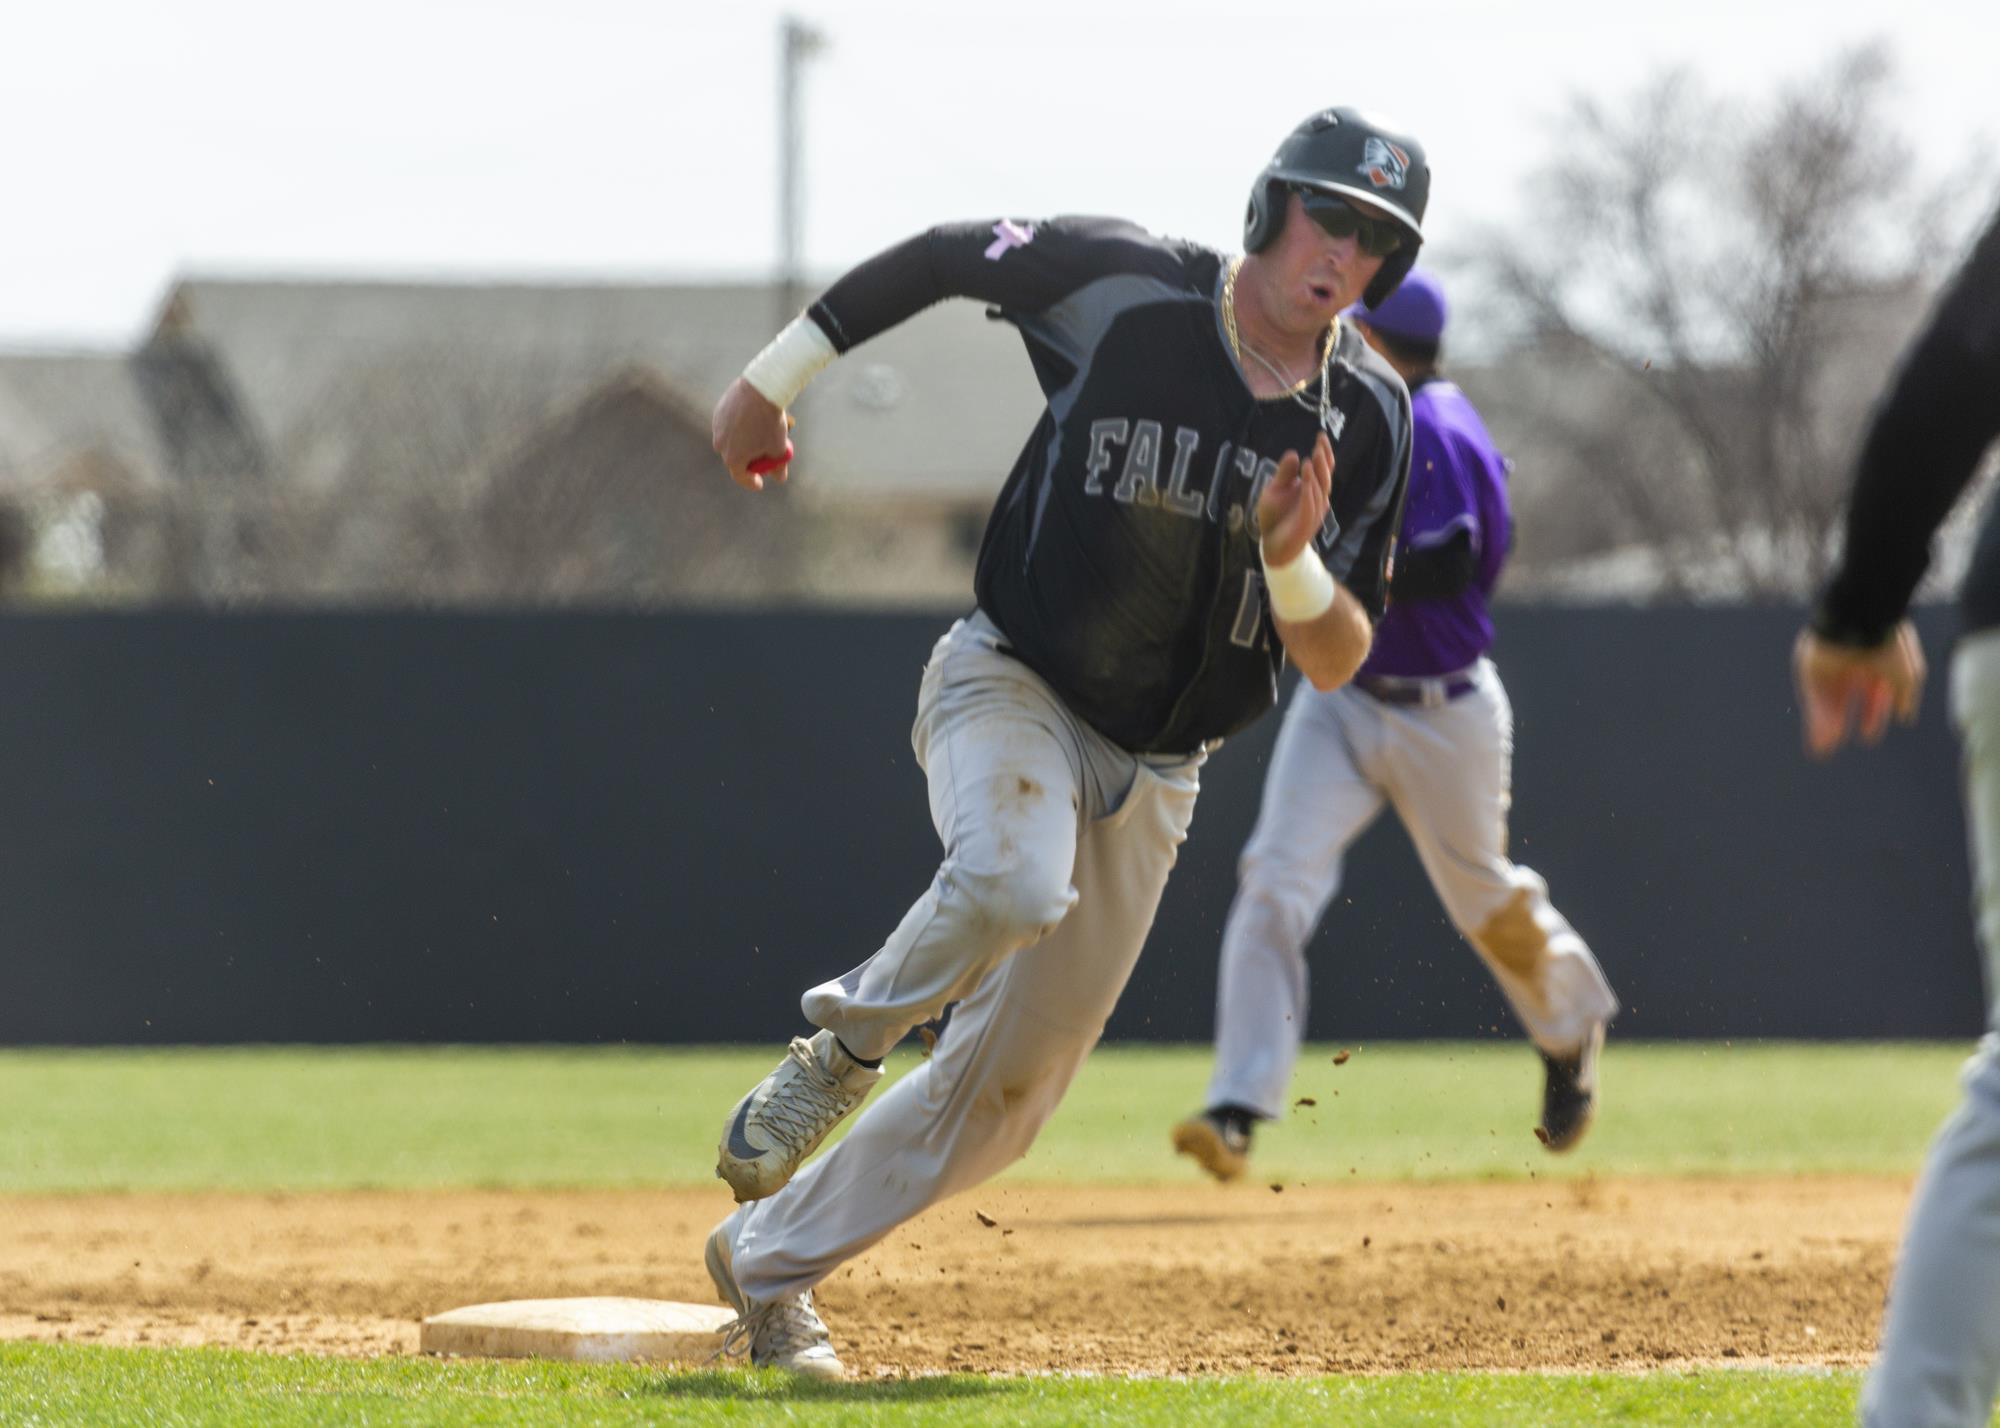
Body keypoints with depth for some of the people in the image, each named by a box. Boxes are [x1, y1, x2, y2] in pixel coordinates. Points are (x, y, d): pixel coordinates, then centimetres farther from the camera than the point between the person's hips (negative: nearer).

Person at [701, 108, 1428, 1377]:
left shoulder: (1369, 418, -5)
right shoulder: (1127, 285, -15)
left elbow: (1335, 664, -6)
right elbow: (944, 255, 0)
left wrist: (1291, 560, -27)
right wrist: (779, 374, 2)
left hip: (1154, 771, 4)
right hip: (1013, 684, -4)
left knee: (1011, 1089, 7)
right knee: (1012, 881, -38)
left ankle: (768, 1264, 24)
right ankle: (845, 1045, -9)